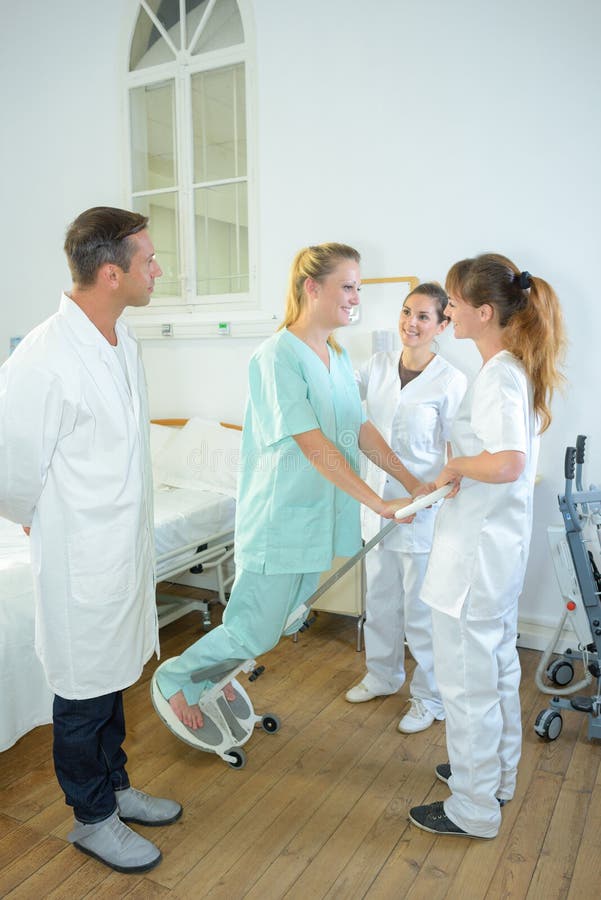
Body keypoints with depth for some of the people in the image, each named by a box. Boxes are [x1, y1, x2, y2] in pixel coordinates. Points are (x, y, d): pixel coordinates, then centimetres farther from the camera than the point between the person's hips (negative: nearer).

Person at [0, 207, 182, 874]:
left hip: (126, 545, 8)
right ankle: (92, 818, 34)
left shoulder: (122, 341, 4)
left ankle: (115, 787, 44)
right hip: (82, 557, -8)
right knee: (85, 693, 12)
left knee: (112, 677, 23)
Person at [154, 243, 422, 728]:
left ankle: (212, 671, 42)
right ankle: (175, 677, 27)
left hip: (318, 515, 9)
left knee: (285, 623, 19)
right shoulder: (277, 356, -19)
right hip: (279, 518, -9)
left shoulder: (338, 356, 9)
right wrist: (377, 502, -24)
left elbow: (361, 429, 10)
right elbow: (313, 445, -25)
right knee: (255, 632, 2)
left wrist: (413, 484, 4)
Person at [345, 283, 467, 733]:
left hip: (422, 508, -5)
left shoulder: (451, 380, -11)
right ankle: (383, 674, 42)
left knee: (421, 608, 6)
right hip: (378, 498, 5)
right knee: (380, 598, 20)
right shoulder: (379, 364, 3)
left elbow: (456, 450, -8)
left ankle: (430, 697, 27)